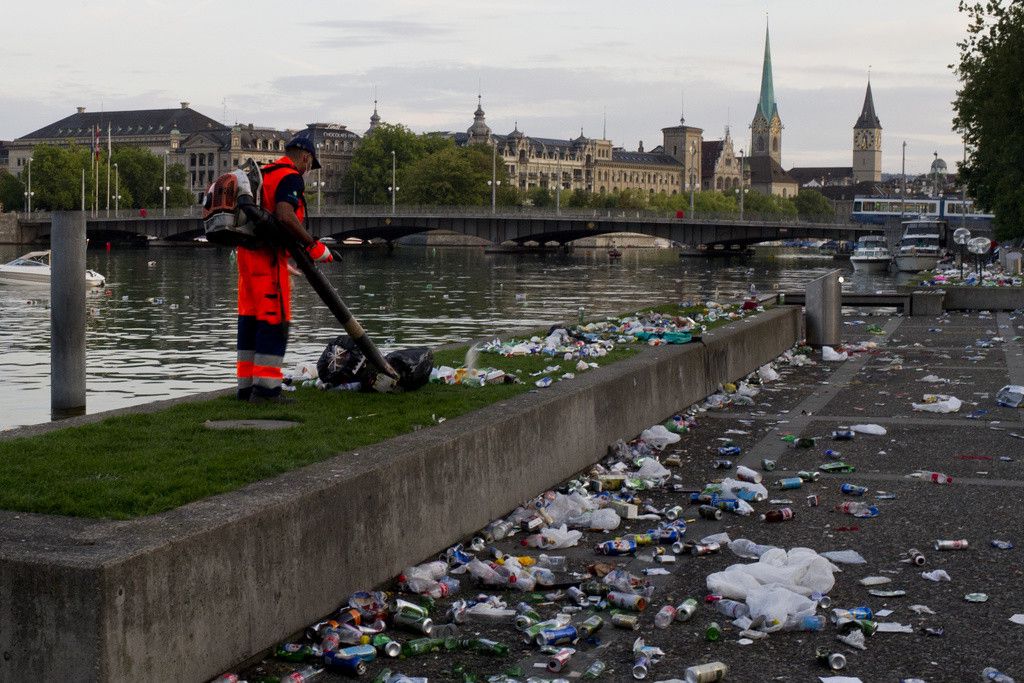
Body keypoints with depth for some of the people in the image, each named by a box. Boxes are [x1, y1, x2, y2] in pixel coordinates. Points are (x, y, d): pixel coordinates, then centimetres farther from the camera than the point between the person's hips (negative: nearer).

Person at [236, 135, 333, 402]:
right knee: (274, 320, -7)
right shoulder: (291, 177, -8)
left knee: (250, 319, 11)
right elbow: (285, 216, -23)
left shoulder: (263, 174, 22)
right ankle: (265, 387, -9)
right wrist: (313, 245, -17)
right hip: (268, 256, -9)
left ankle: (246, 385, 14)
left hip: (247, 251, 9)